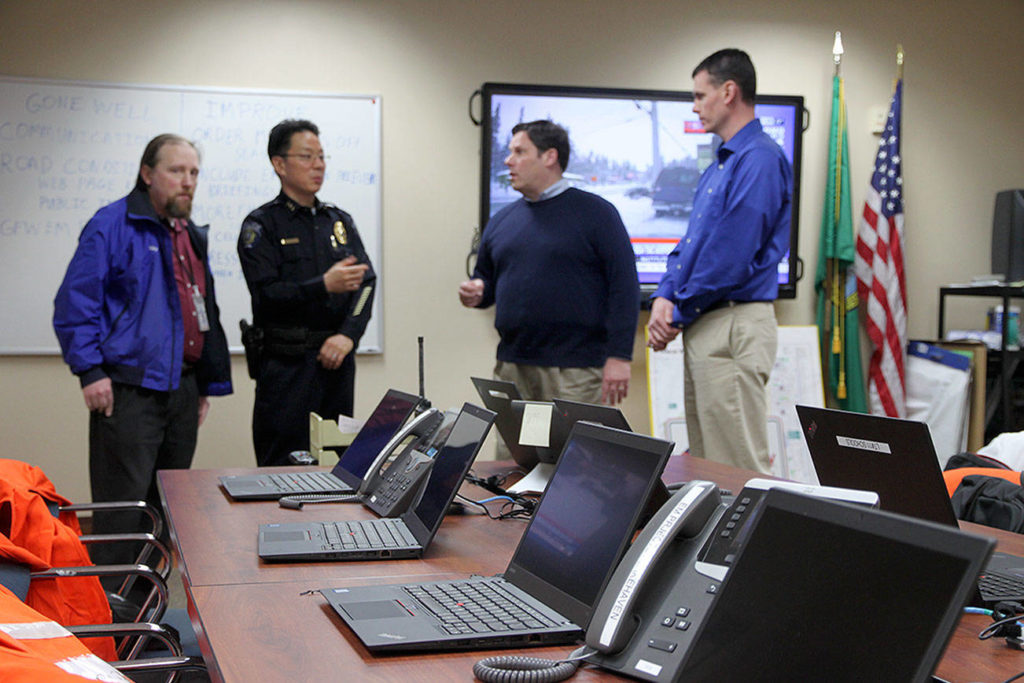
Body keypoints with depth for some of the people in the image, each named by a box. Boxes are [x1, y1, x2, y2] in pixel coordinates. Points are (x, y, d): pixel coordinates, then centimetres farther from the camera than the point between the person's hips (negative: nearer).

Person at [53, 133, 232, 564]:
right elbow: (75, 302, -10)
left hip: (183, 389, 8)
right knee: (123, 503, -7)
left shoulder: (192, 236, 19)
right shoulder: (113, 225, -5)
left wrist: (208, 384, 20)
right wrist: (90, 371, -17)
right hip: (130, 388, -7)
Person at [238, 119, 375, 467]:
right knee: (282, 470, -5)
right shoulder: (261, 225, 0)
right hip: (287, 364, -5)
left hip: (338, 360, 5)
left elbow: (366, 282, 5)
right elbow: (266, 294, -12)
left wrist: (348, 335, -11)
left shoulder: (340, 221, 16)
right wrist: (324, 286, -25)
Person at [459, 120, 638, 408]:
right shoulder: (502, 220, 15)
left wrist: (619, 356, -14)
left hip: (575, 371, -5)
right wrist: (476, 293, 1)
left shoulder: (595, 213, -2)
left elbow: (624, 285, -7)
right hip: (512, 367, 5)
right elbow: (486, 279, 26)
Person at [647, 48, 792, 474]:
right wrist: (663, 298, 2)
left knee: (739, 467, -7)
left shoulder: (760, 159, -13)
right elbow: (691, 243, 20)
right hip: (701, 327, 10)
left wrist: (680, 314, -10)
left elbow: (732, 256, -19)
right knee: (703, 463, 14)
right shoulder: (719, 164, 19)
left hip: (734, 325, -10)